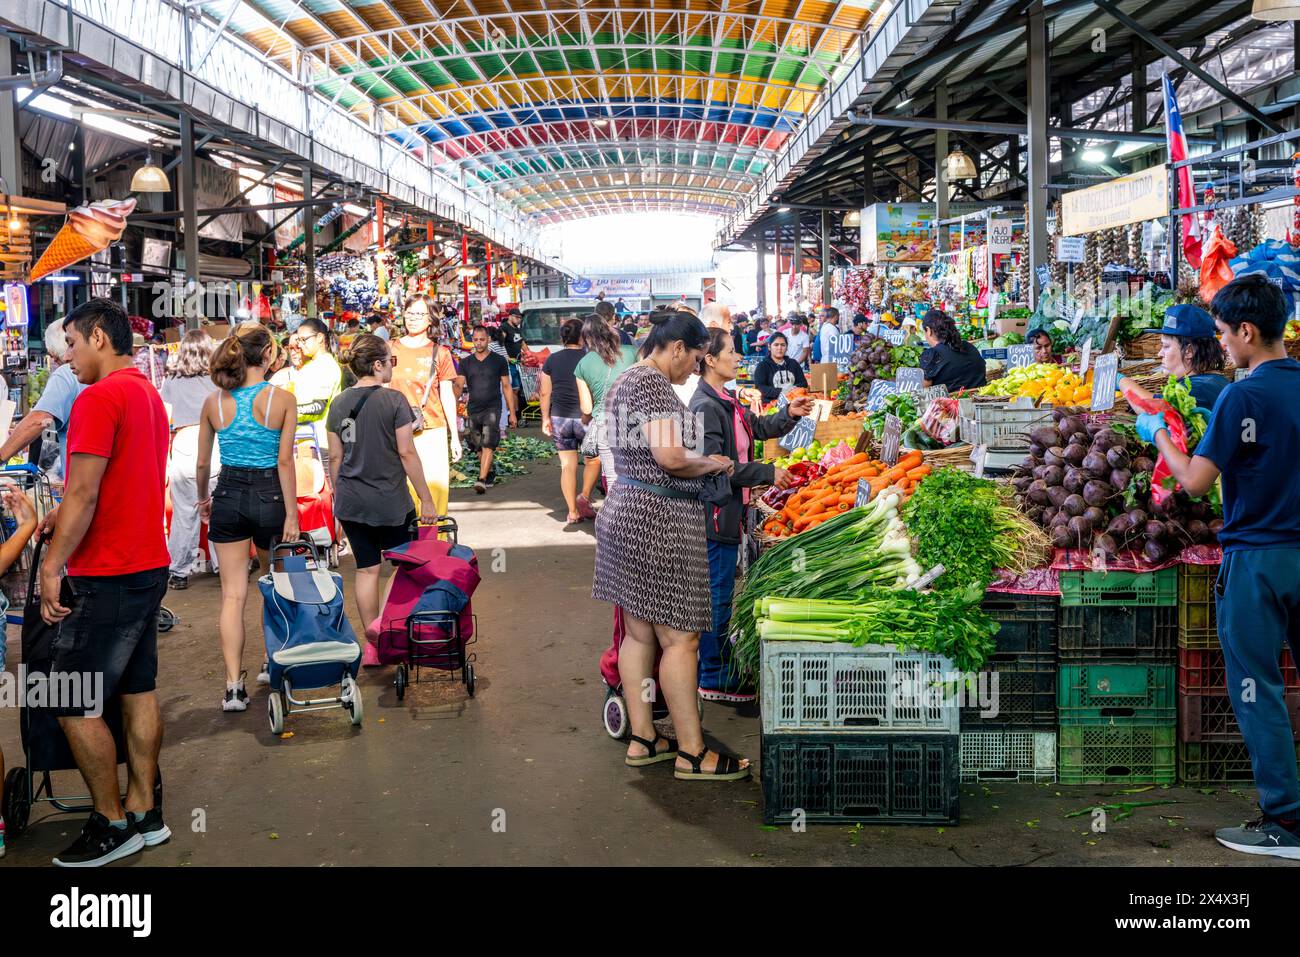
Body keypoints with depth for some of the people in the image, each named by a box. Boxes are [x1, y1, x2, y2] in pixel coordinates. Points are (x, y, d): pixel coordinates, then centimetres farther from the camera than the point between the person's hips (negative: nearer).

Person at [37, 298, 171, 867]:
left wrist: (53, 565, -15)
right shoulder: (149, 396, 14)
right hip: (148, 567, 9)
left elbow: (84, 494, -20)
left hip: (106, 579, -9)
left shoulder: (98, 398, -16)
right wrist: (62, 516, 17)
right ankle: (144, 814, 20)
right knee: (137, 691, 13)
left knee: (73, 705, 0)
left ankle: (112, 825, 7)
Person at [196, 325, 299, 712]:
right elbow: (285, 462, -9)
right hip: (269, 494, -2)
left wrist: (203, 499, 24)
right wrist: (291, 514, -5)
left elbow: (202, 463, 6)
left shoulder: (214, 402, 0)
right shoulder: (282, 399, -8)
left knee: (233, 595, 3)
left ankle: (234, 686, -3)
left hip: (228, 495, 2)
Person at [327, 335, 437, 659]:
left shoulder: (339, 403, 5)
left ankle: (372, 645, 16)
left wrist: (338, 496, 20)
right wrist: (426, 499, -6)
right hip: (390, 502, -5)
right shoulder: (394, 400, -11)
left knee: (366, 570, 11)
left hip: (351, 503, 5)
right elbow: (407, 453, -12)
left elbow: (335, 456, 9)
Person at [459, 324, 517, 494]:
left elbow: (506, 387, 5)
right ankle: (489, 474, 32)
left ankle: (481, 480, -23)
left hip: (492, 408, -4)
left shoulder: (499, 361, 2)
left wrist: (513, 413, 3)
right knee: (479, 448, 12)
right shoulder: (465, 362, 7)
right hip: (473, 410, 4)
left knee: (488, 445, -17)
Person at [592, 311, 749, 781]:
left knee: (639, 633, 13)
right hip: (658, 521, -11)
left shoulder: (624, 380, 17)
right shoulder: (653, 382, -15)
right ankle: (692, 752, 2)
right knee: (680, 637, -4)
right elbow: (670, 457, -24)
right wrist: (712, 464, -6)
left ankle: (642, 738, 20)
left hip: (625, 512, 11)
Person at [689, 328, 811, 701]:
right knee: (717, 595, -3)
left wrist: (790, 414, 6)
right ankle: (714, 680, 5)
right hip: (714, 513, -10)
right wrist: (767, 473, -18)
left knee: (717, 593, 17)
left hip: (727, 512, 10)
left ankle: (712, 668, 27)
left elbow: (759, 427, 24)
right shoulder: (706, 406, -18)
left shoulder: (725, 401, 14)